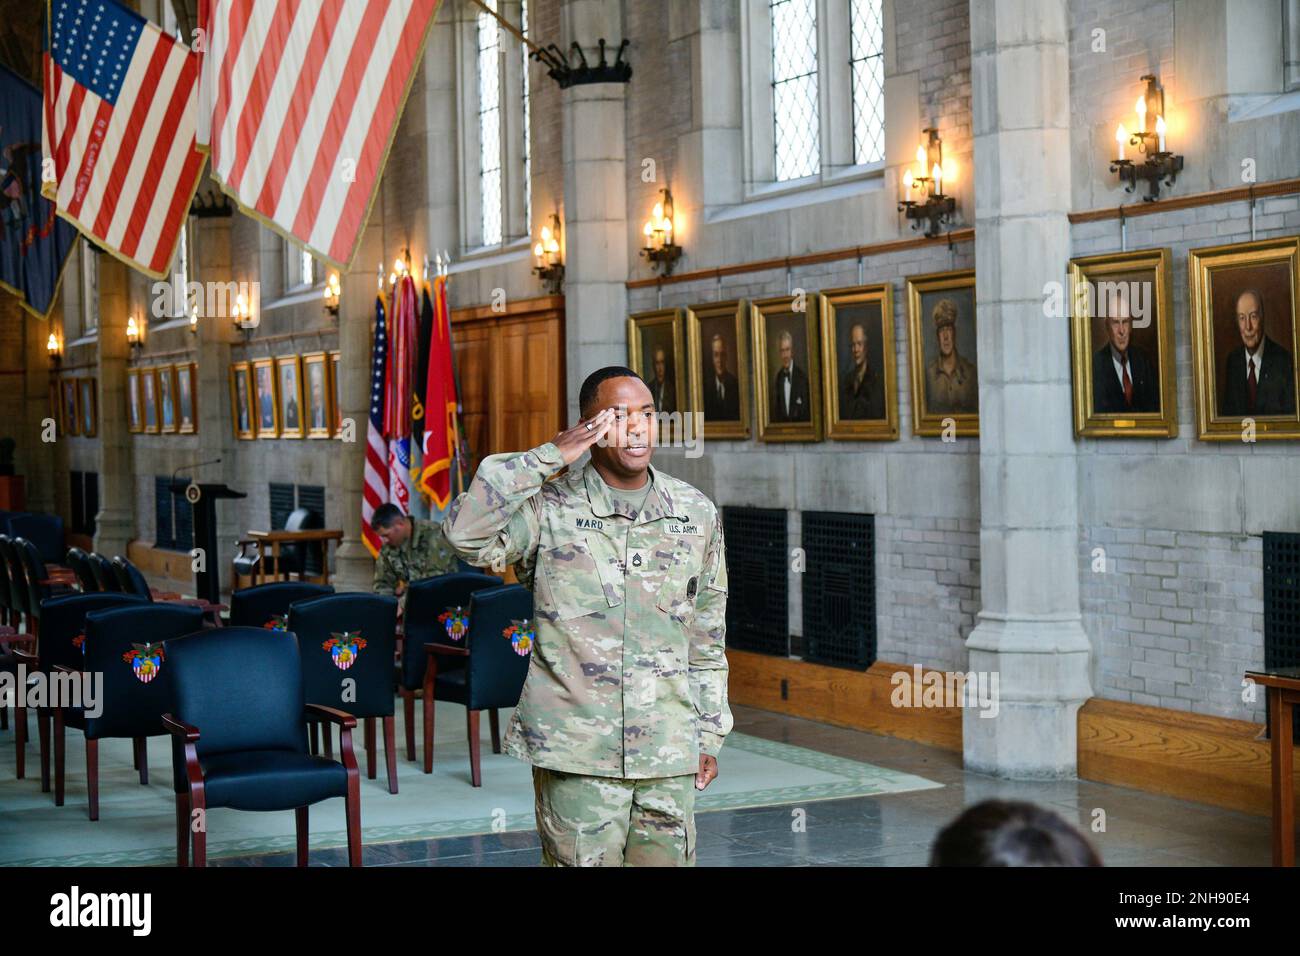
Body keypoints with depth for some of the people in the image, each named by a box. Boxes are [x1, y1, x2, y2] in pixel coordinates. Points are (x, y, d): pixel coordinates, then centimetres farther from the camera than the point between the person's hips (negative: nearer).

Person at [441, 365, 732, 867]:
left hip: (669, 751, 3)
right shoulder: (550, 507, -3)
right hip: (575, 750, -3)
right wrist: (548, 458, -18)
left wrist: (709, 733, 15)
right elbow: (467, 532, -22)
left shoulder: (697, 514, 9)